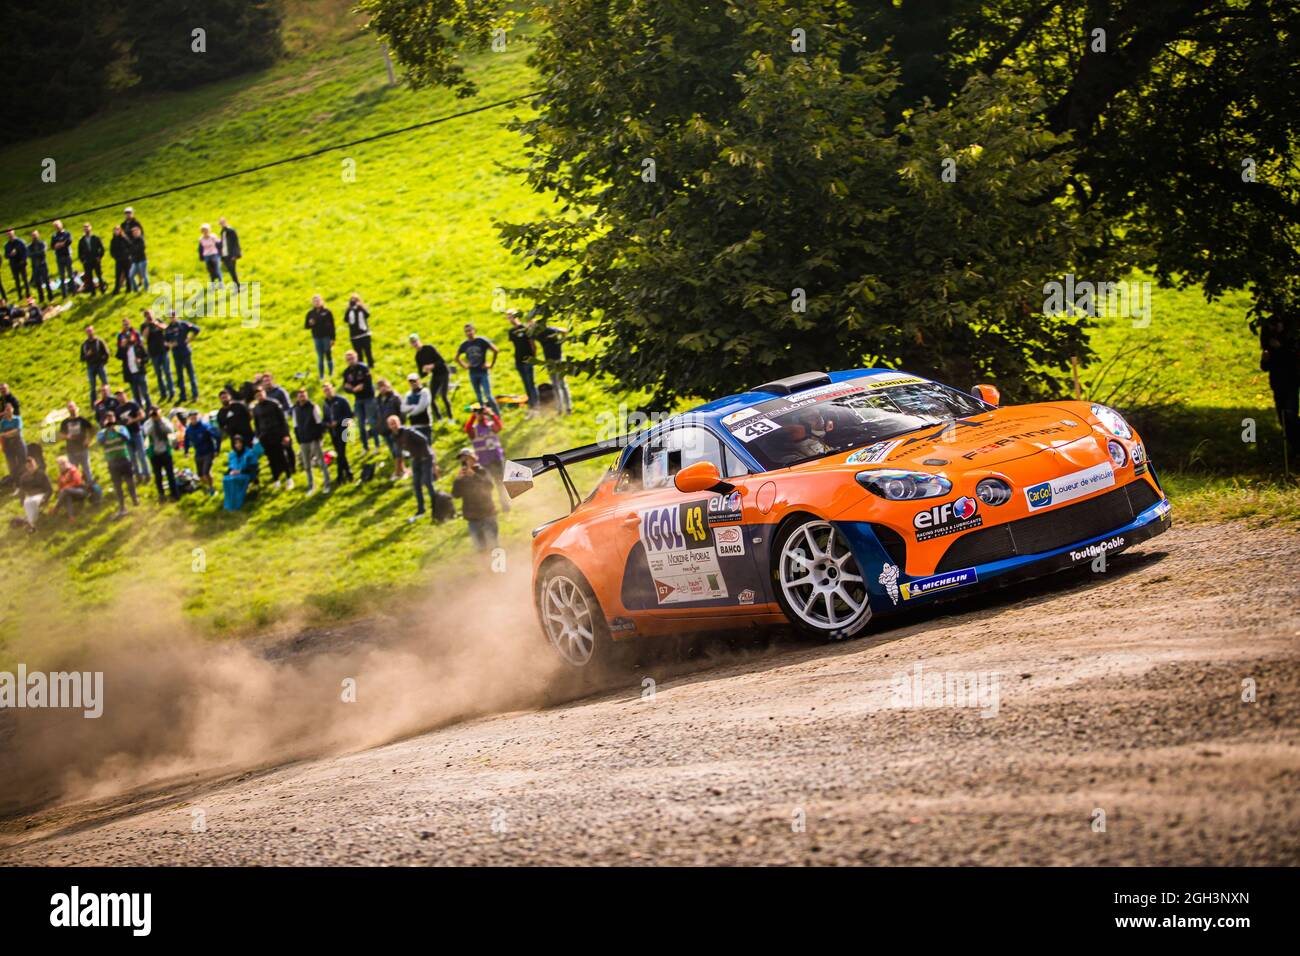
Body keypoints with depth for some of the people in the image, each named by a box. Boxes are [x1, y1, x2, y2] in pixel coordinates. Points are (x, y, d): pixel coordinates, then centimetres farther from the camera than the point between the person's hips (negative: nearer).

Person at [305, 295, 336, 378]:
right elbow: (306, 326, 10)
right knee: (320, 358, 5)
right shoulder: (310, 313, 6)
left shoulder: (327, 312, -1)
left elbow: (332, 326, -2)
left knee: (328, 356, -1)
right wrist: (310, 323, -13)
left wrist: (332, 338, -7)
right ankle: (321, 377, 10)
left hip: (327, 337, -2)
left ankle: (331, 374, 9)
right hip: (317, 338, 2)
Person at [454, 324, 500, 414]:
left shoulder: (482, 341, -9)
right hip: (473, 373, 5)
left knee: (488, 395, -11)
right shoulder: (464, 345, 4)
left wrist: (491, 364, -9)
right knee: (479, 397, 9)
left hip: (483, 372, -5)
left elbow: (495, 350, -10)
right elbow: (457, 357, 20)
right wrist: (464, 365, 7)